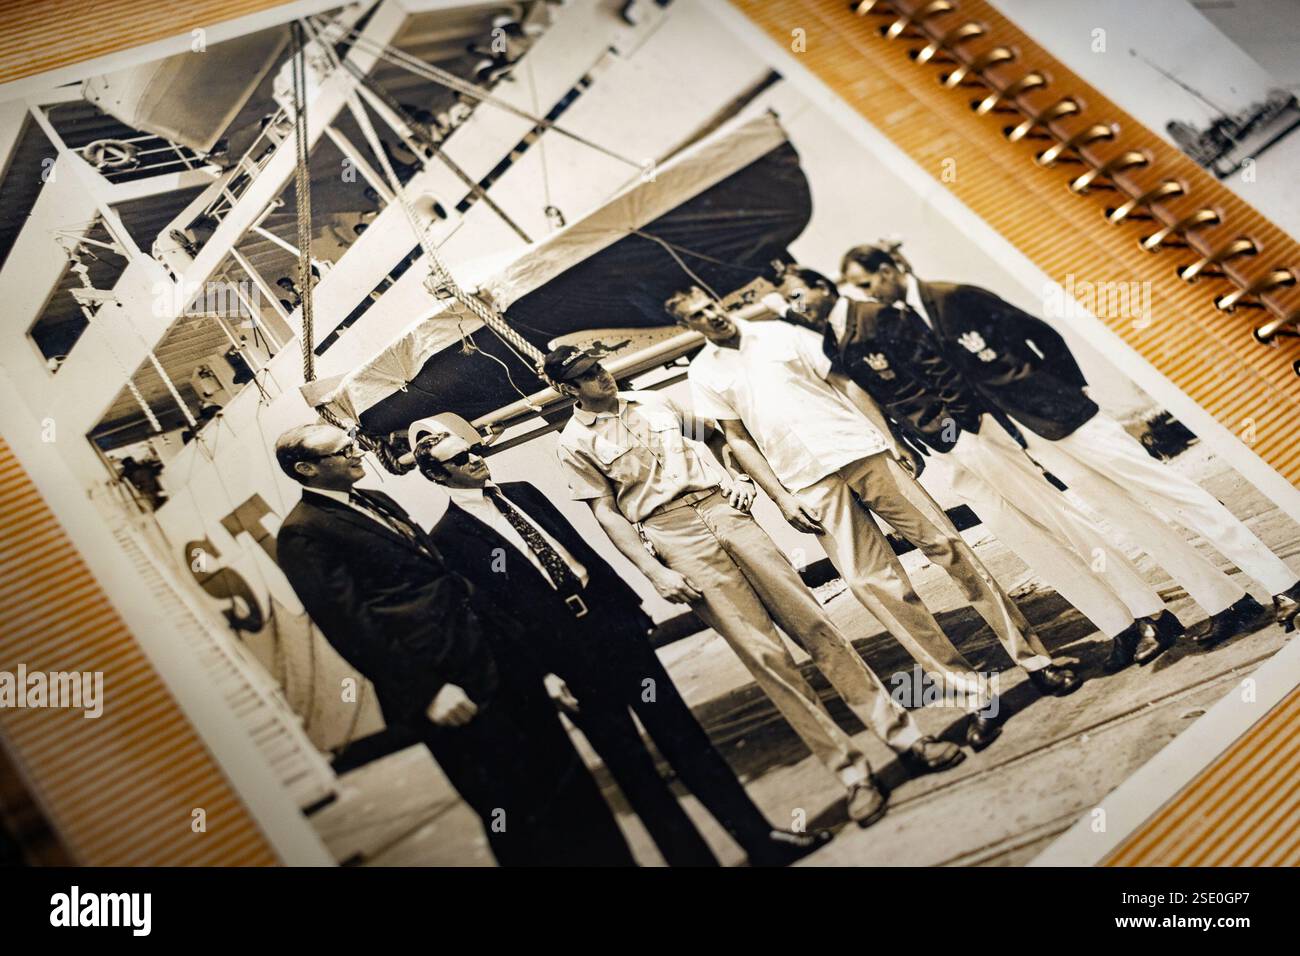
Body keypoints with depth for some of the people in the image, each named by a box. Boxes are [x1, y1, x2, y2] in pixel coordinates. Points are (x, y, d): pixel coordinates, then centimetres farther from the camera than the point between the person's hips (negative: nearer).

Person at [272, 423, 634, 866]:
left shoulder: (375, 501, 17)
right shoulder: (302, 535, -11)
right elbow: (351, 626, -18)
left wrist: (505, 627, 18)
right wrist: (428, 690, -22)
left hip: (495, 651, 9)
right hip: (450, 684, -8)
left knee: (562, 769, 16)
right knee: (513, 808, 2)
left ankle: (609, 855, 33)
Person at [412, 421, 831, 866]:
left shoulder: (520, 492, 14)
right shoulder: (448, 539, -5)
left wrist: (628, 600, 14)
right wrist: (544, 675, -13)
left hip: (610, 621, 6)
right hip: (565, 655, -6)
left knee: (683, 733, 7)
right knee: (632, 768, 2)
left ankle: (762, 840, 15)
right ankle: (692, 856, 15)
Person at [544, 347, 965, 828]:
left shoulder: (653, 402, 18)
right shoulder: (575, 442, 4)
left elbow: (712, 436, 29)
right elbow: (607, 513, -1)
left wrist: (735, 477, 10)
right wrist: (656, 573, -10)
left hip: (721, 508, 4)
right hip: (675, 539, -4)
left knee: (812, 619, -4)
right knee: (763, 652, -11)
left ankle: (904, 736, 0)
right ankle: (853, 772, -4)